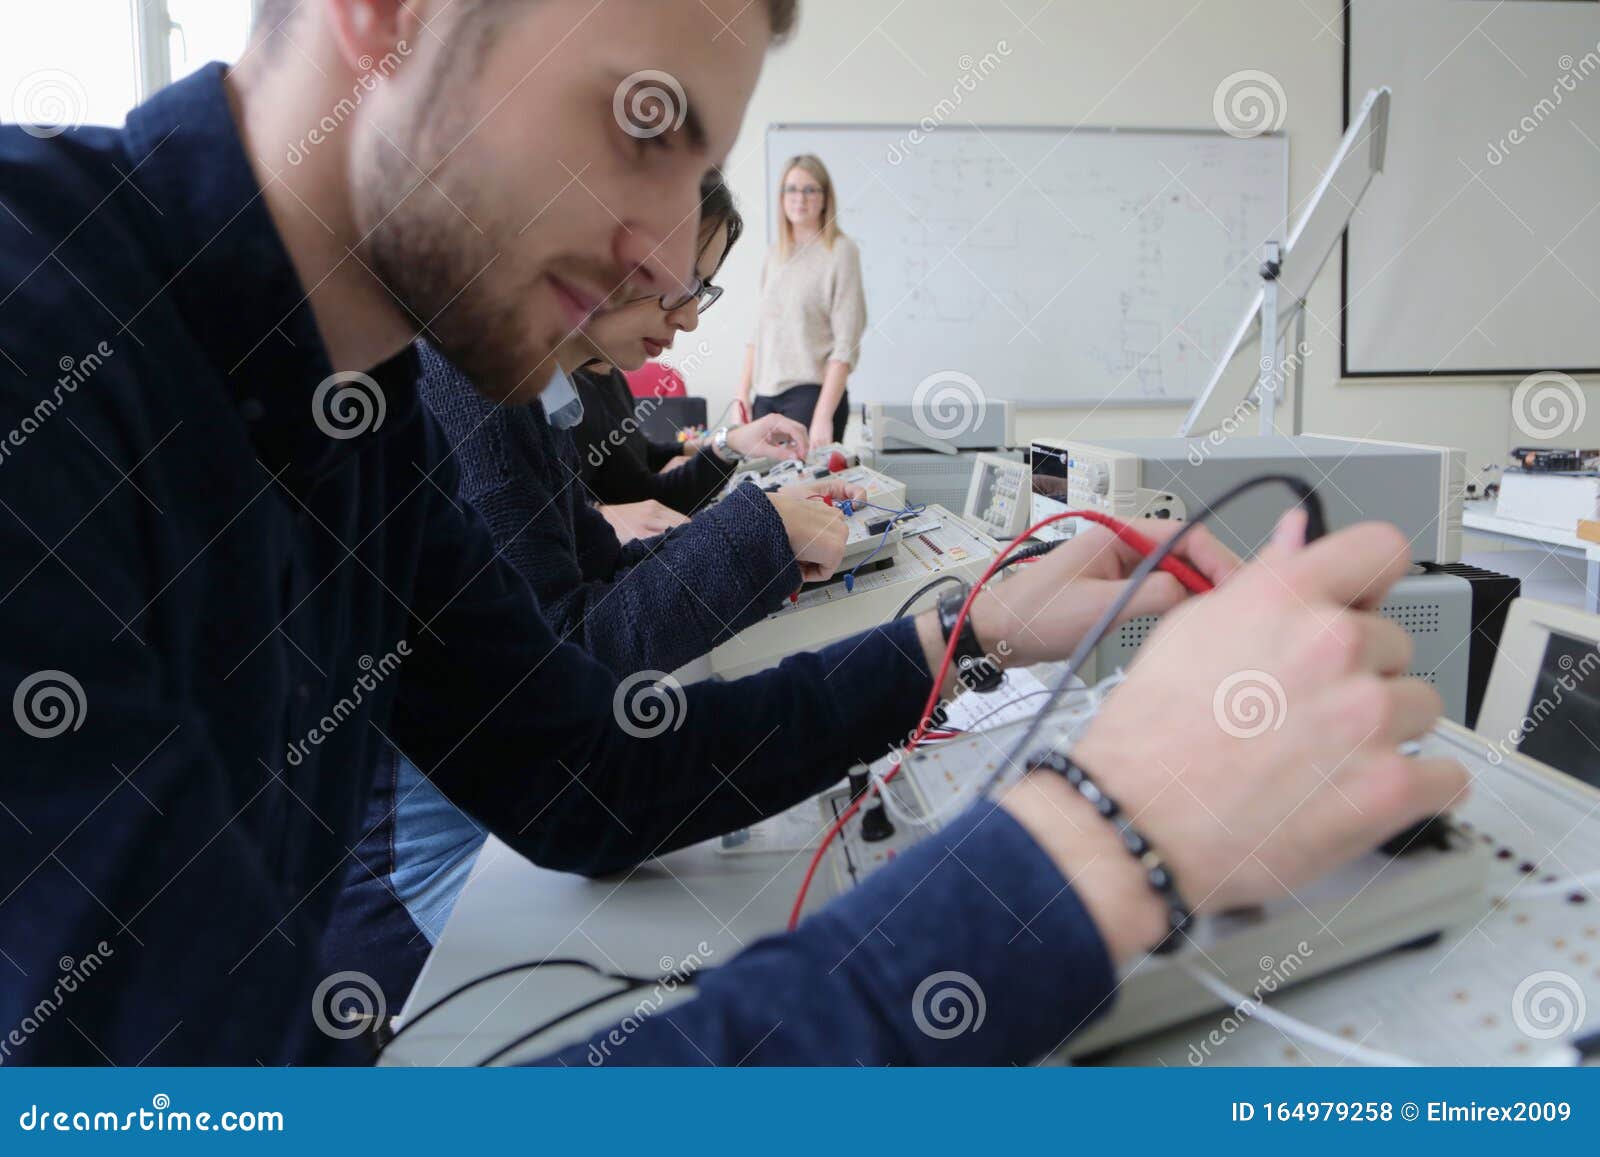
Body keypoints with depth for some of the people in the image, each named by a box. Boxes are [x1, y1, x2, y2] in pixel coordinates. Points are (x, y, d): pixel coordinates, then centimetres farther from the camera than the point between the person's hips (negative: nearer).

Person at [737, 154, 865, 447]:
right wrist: (742, 395, 9)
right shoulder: (775, 255, 13)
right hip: (766, 396, 5)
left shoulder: (840, 251, -4)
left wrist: (824, 415, -16)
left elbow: (846, 345, -10)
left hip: (812, 392, -5)